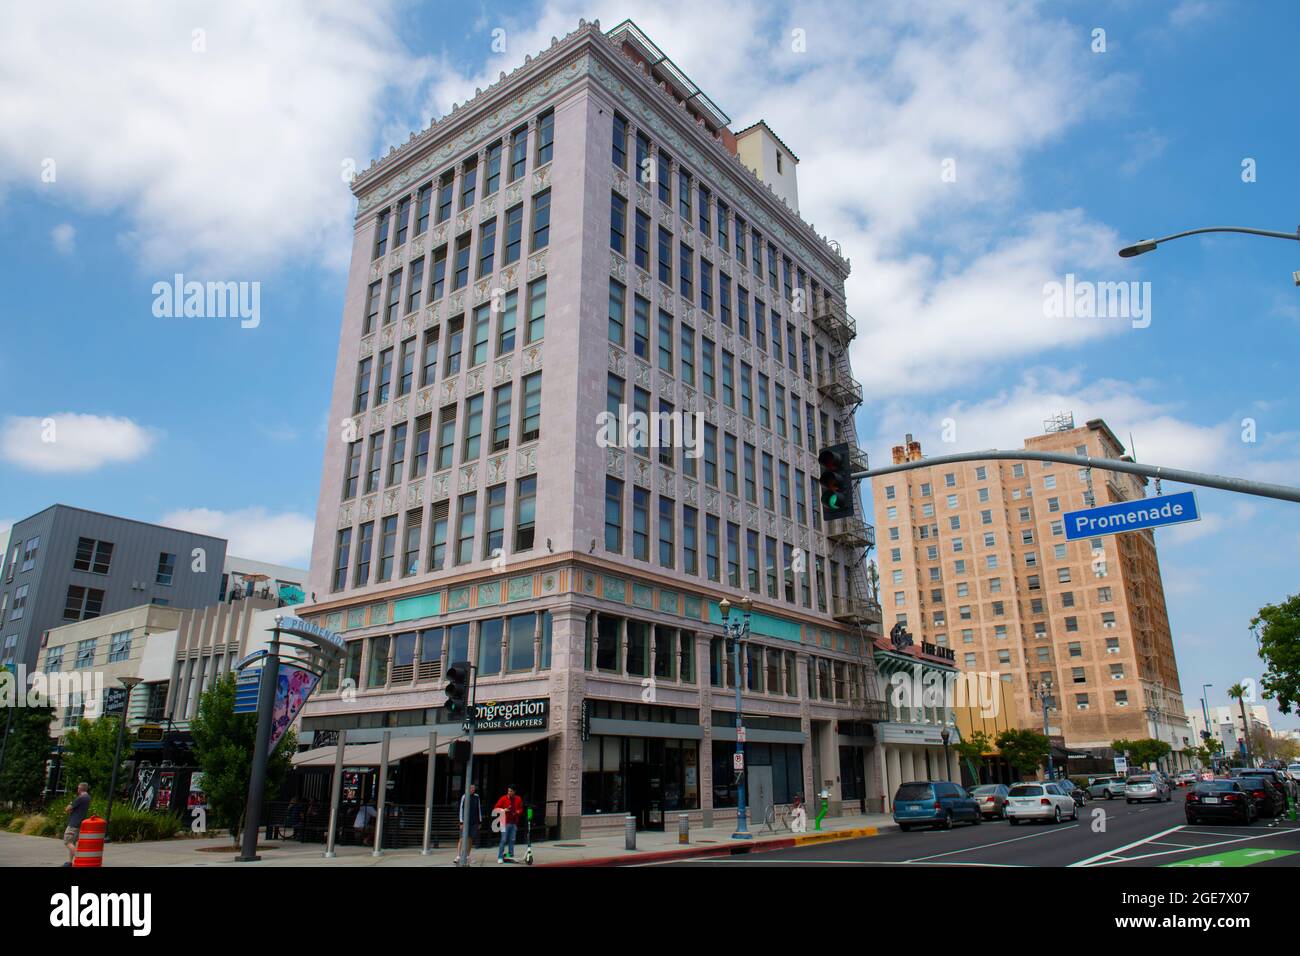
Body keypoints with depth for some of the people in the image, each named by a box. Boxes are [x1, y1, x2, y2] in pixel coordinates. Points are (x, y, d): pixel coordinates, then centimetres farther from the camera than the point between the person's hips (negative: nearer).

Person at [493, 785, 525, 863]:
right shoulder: (503, 799, -2)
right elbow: (496, 808, -2)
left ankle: (511, 856, 10)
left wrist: (518, 811, -4)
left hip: (514, 823, 3)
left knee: (512, 840, 4)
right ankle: (500, 857, -2)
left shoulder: (518, 799, 7)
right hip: (505, 822, -3)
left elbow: (521, 809, 18)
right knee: (504, 840, -7)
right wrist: (503, 810, -17)